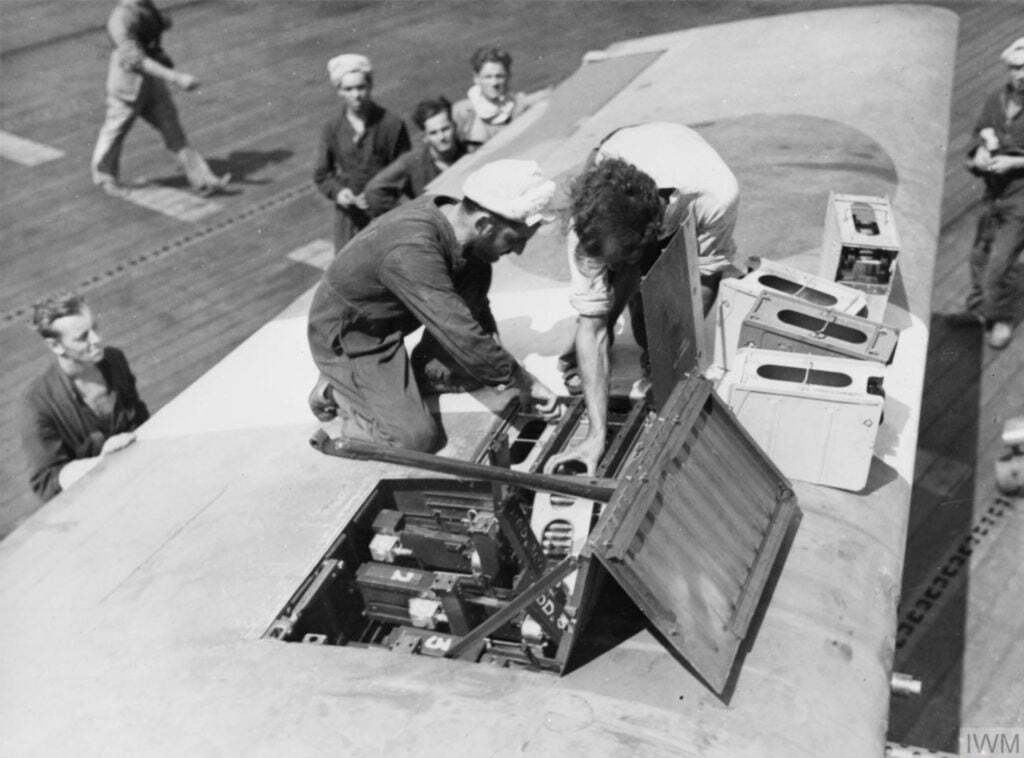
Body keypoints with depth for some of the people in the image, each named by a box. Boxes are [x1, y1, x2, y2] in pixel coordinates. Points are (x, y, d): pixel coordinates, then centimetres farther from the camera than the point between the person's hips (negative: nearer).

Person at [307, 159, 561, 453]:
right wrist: (528, 385, -26)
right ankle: (339, 391, 8)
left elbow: (474, 303, 5)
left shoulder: (451, 212, -10)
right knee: (419, 438, -12)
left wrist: (498, 367, -3)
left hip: (389, 323, 8)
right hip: (346, 339, -8)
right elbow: (464, 339, -37)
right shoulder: (412, 251, -37)